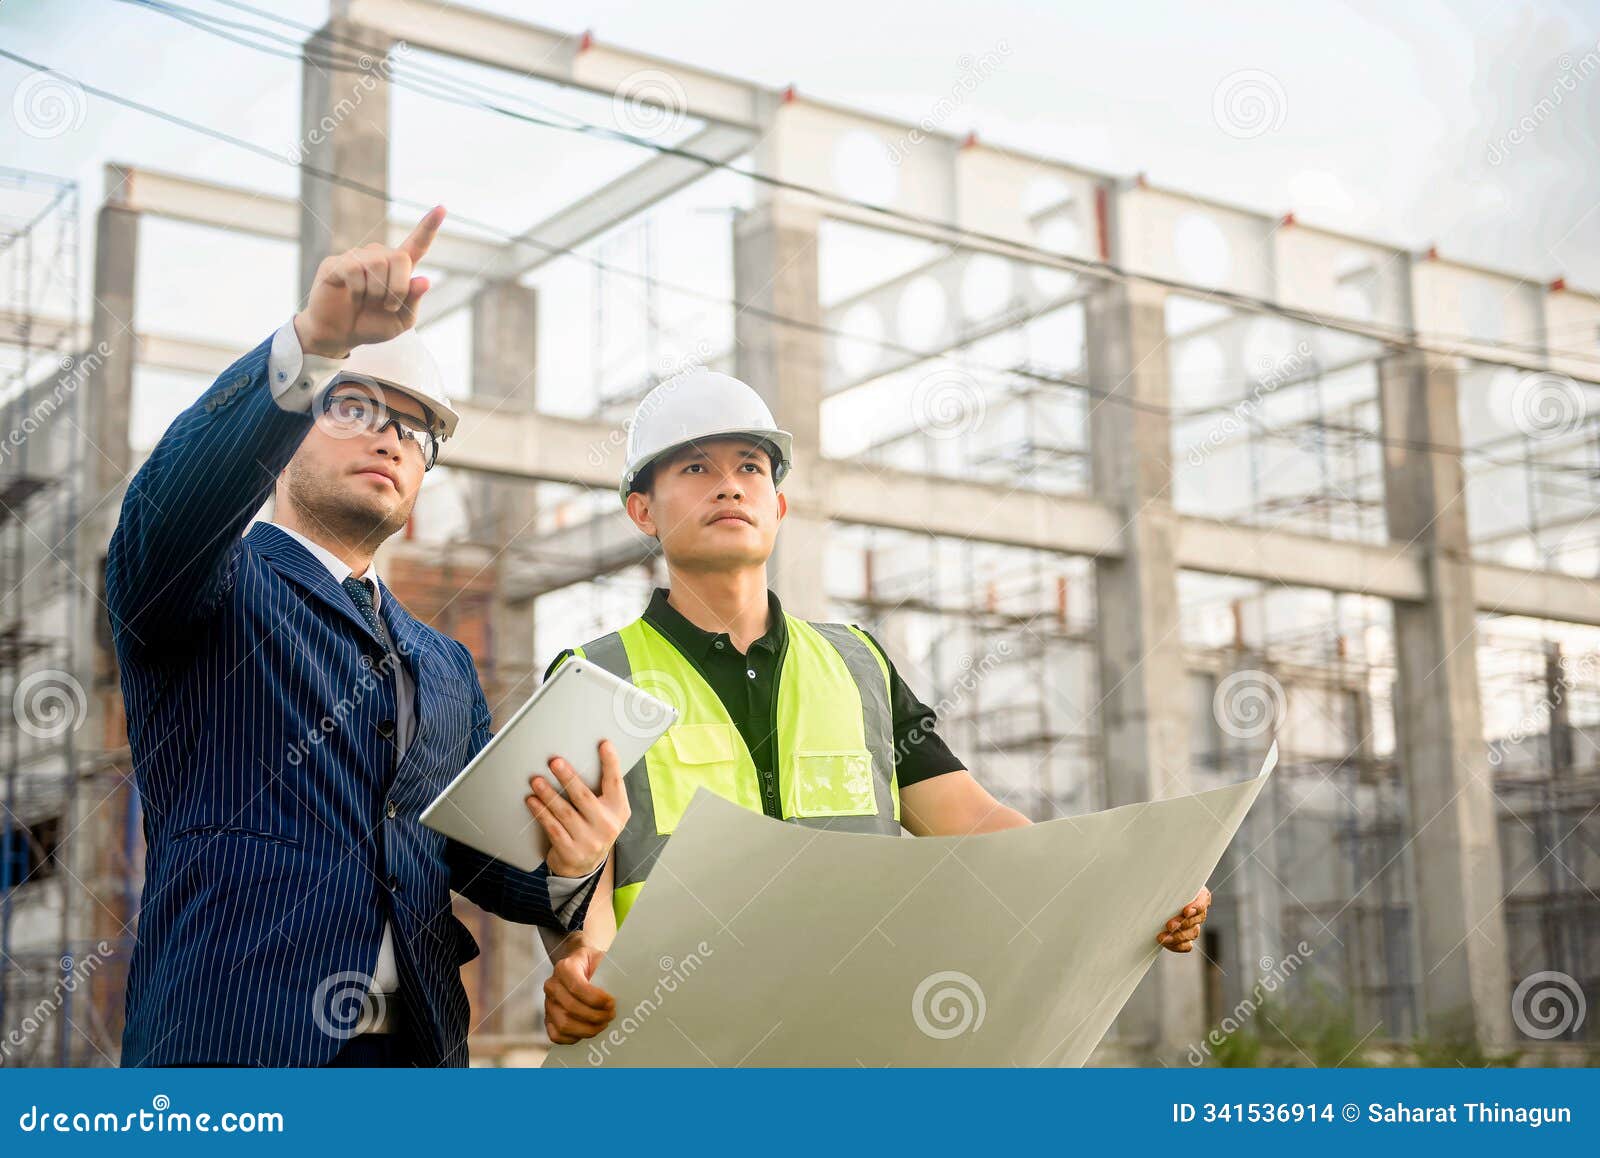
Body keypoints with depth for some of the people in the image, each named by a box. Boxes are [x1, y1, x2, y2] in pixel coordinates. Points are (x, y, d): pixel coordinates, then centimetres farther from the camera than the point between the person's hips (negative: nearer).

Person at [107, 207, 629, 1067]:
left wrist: (565, 868, -9)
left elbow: (482, 858, 14)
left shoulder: (445, 666, 20)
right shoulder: (213, 588, 3)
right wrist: (313, 343, -33)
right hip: (233, 1042, -5)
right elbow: (176, 496, -19)